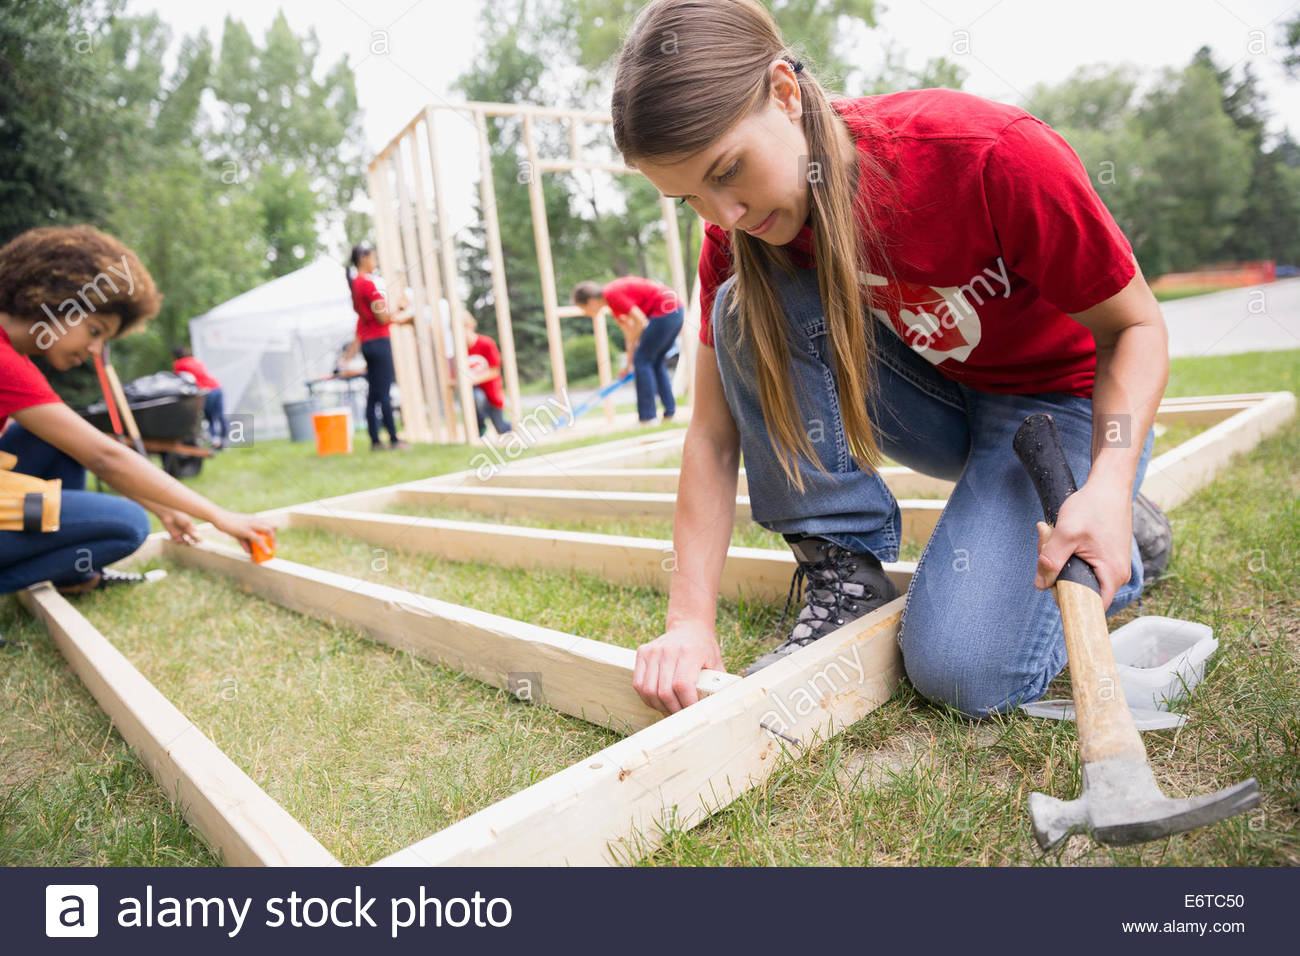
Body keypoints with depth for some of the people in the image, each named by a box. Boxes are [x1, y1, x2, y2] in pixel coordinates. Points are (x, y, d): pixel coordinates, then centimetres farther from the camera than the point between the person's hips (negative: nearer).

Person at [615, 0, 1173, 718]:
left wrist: (1108, 486, -32)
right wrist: (691, 620, -22)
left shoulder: (991, 155, -30)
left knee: (960, 670, -22)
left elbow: (1135, 326, -16)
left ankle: (1126, 538, 10)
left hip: (1058, 401, -3)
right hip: (933, 397, 4)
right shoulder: (737, 234, -15)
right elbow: (713, 437, -14)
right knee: (745, 311, -23)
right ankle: (847, 577, -13)